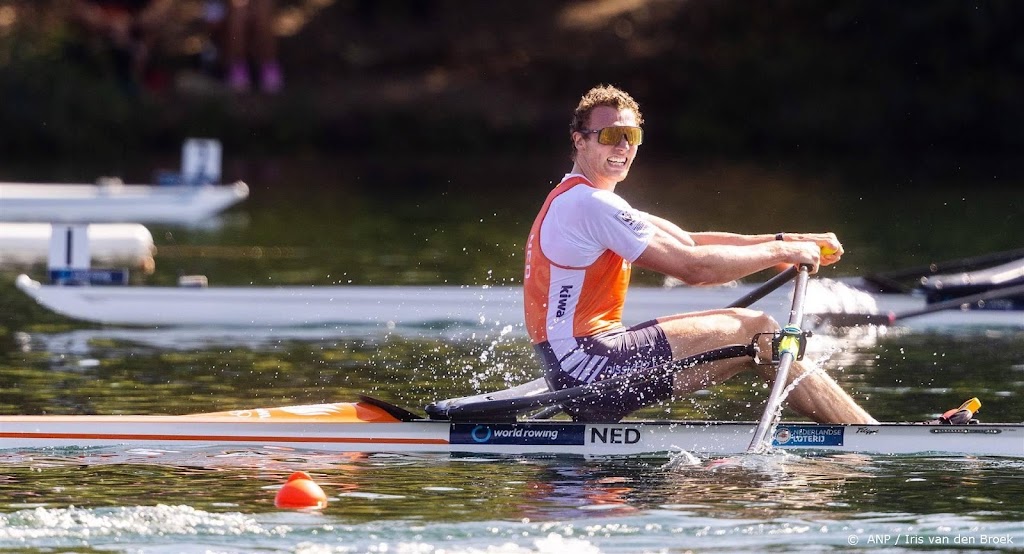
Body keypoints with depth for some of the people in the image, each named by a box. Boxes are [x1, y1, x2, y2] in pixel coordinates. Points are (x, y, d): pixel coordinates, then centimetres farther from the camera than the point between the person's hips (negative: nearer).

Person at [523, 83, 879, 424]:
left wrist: (788, 241, 4)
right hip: (586, 365, -10)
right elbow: (691, 266, -16)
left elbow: (687, 242, 13)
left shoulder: (574, 201, 19)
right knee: (755, 330, -8)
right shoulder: (590, 205, -15)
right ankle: (870, 436, -5)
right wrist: (782, 251, -5)